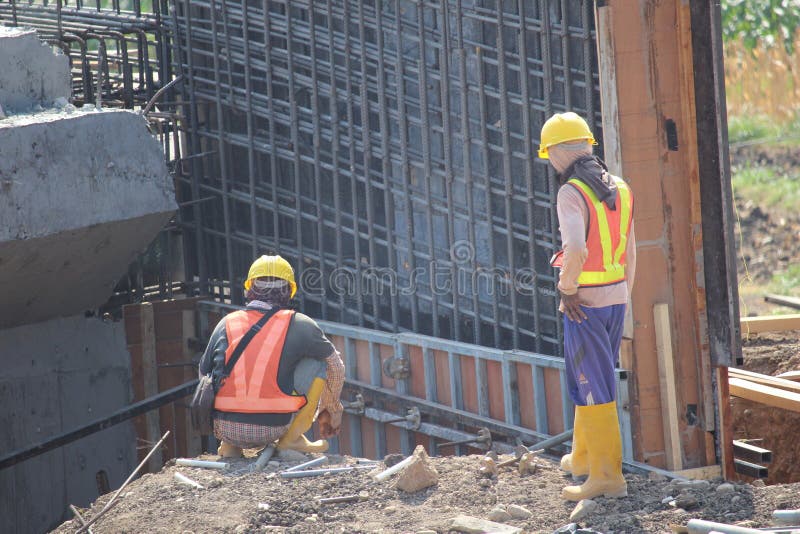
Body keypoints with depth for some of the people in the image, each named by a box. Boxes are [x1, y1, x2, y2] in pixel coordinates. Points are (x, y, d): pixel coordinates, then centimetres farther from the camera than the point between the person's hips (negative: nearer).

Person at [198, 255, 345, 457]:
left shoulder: (226, 324, 7)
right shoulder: (300, 325, 2)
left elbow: (204, 373, 20)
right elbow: (335, 367, 17)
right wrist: (331, 410, 36)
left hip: (225, 430, 3)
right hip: (272, 430, -3)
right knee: (317, 361, 14)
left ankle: (229, 446, 18)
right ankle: (292, 438, 9)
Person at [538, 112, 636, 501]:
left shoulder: (571, 193, -16)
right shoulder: (618, 189, 9)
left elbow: (575, 248, -31)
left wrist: (567, 290, -16)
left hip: (584, 303, -8)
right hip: (616, 295, 8)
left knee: (592, 387, -3)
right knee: (595, 380, 23)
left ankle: (607, 475, -2)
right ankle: (584, 457, 37)